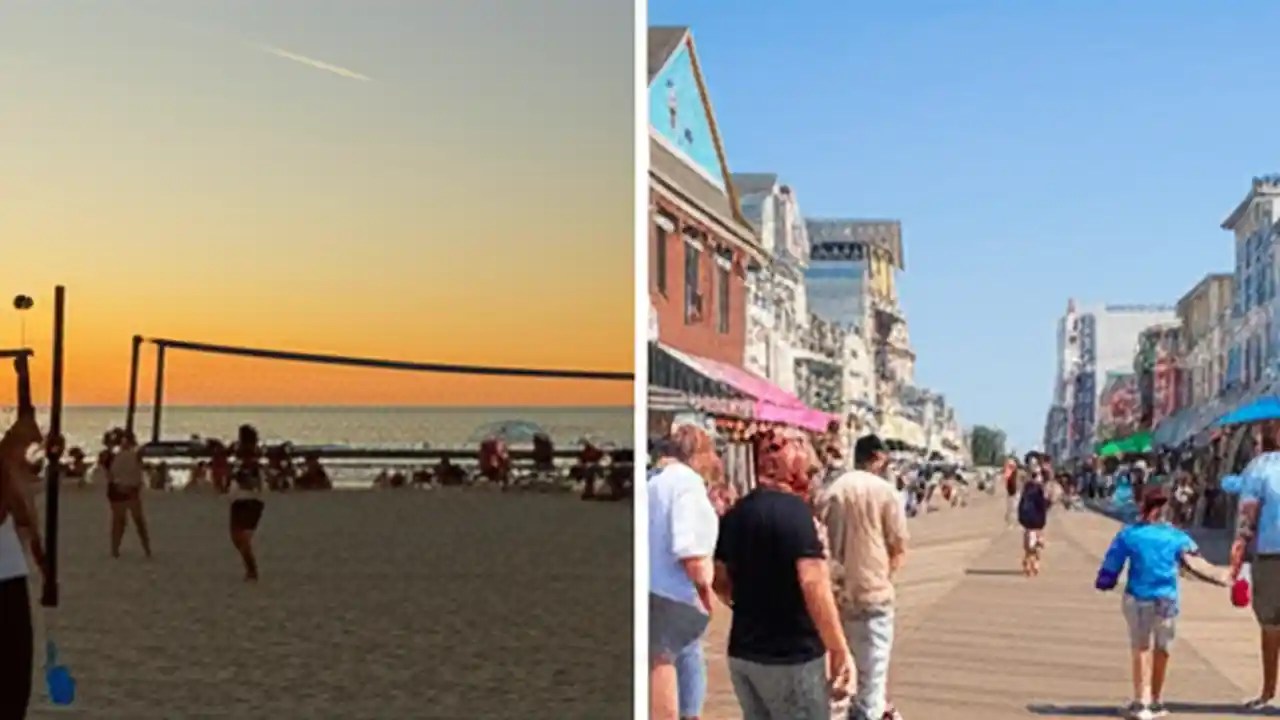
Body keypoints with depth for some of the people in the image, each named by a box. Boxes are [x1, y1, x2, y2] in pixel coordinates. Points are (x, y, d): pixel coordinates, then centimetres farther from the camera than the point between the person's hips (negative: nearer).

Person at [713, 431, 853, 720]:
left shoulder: (735, 514, 9)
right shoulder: (793, 509, -15)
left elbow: (722, 582, 19)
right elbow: (813, 583, -24)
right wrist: (840, 649, -20)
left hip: (742, 651, 8)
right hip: (790, 656, -8)